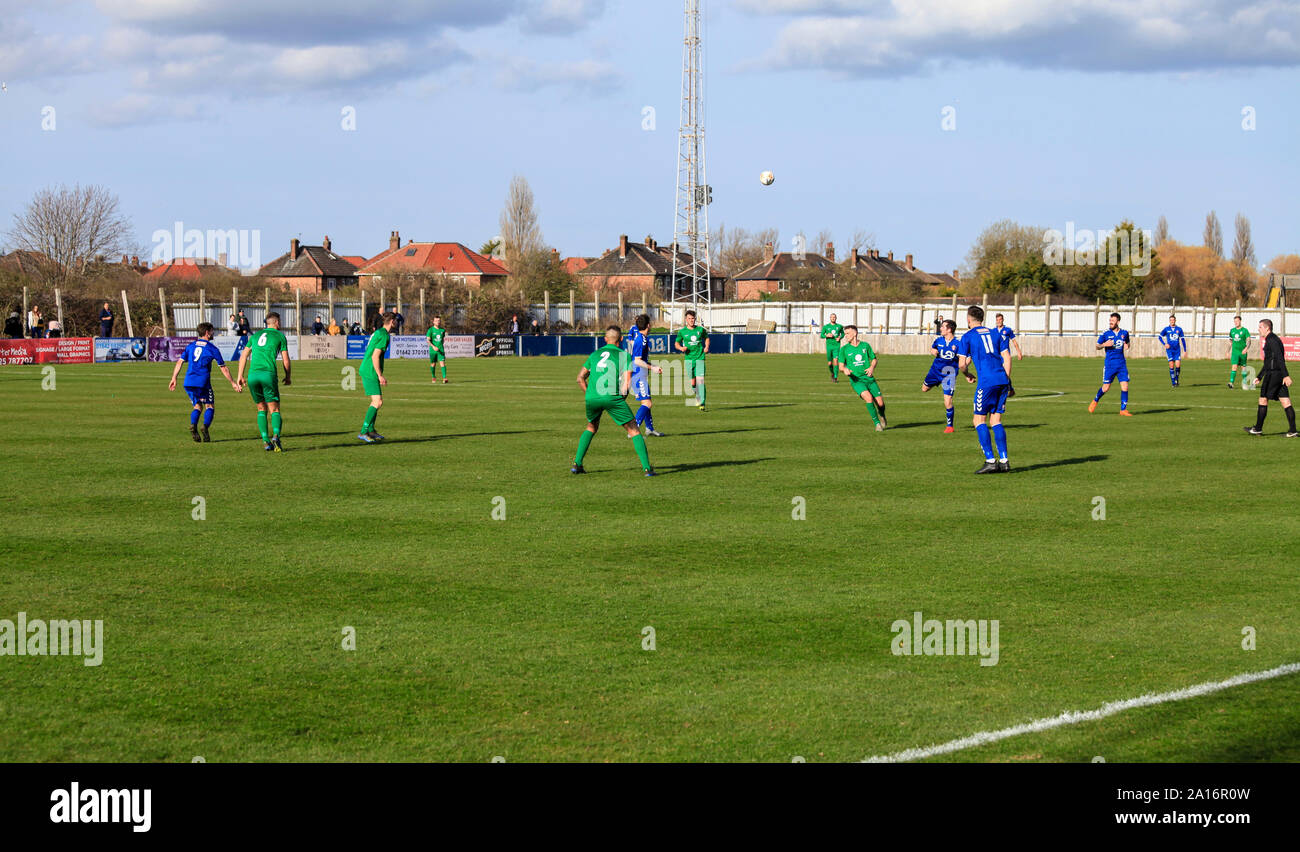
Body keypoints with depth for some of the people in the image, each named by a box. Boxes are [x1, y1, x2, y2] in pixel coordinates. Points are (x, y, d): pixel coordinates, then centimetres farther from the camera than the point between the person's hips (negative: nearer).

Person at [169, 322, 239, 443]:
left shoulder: (191, 346, 15)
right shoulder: (212, 348, 3)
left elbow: (180, 362, 9)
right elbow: (223, 368, 6)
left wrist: (174, 379, 12)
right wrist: (233, 383, 13)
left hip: (189, 382, 4)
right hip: (203, 382, -4)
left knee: (197, 406, 16)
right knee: (210, 406, 9)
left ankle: (193, 426, -11)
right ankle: (205, 427, -16)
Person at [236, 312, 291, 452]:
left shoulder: (256, 336, 23)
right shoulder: (280, 336, 10)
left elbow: (244, 355, 17)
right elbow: (285, 360, 8)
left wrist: (240, 376, 17)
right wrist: (287, 377, 23)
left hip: (252, 374, 4)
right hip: (268, 374, -4)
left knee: (261, 409, 16)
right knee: (275, 410, -1)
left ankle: (265, 441, 5)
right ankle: (276, 436, -26)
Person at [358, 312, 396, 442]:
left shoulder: (378, 332, 16)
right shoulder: (384, 335, -14)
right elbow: (375, 356, -20)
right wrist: (380, 375, -18)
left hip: (366, 370, 10)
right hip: (370, 372, -10)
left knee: (376, 401, 18)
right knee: (378, 402, -12)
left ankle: (371, 430, 24)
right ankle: (363, 432, -15)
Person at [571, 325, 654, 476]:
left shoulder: (594, 354, 22)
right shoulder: (624, 355, 9)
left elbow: (580, 378, 21)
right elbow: (627, 381, 0)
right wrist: (621, 399, 13)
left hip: (591, 397, 4)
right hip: (612, 397, -4)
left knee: (591, 427, 30)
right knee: (633, 430, 6)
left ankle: (577, 464, 21)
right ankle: (646, 468, -2)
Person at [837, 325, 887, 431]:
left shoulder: (865, 345, 7)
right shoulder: (844, 349, 4)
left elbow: (874, 359, 17)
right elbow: (841, 366, 5)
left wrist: (872, 367, -5)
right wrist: (845, 370, -19)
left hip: (869, 378, 2)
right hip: (856, 380, -2)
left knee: (880, 403, -5)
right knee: (868, 398, -28)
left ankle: (881, 415, 32)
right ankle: (877, 423, -15)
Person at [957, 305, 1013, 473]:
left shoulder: (967, 337, 4)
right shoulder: (994, 334, 19)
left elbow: (962, 364, 0)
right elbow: (1007, 357, 13)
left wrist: (968, 375, 22)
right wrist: (1007, 382, 18)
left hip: (986, 381, -5)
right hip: (1002, 380, 6)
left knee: (979, 420, 2)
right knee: (996, 420, 10)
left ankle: (990, 461, -8)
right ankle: (1003, 461, 4)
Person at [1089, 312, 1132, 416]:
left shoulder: (1124, 333, 6)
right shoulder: (1105, 333, -2)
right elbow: (1097, 346, 5)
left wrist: (1127, 346, 0)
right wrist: (1104, 344, -17)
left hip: (1122, 363, 2)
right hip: (1110, 363, -2)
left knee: (1125, 386, -7)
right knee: (1105, 387, -1)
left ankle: (1123, 409, 1)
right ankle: (1095, 401, 27)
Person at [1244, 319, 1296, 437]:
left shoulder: (1271, 340, -12)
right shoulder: (1271, 340, 21)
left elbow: (1280, 358, -22)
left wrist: (1286, 376, -28)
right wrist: (1259, 377, 31)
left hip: (1273, 374, -9)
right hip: (1280, 375, 9)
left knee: (1263, 399, 1)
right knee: (1285, 402, 3)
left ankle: (1258, 428, 7)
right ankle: (1292, 430, -3)